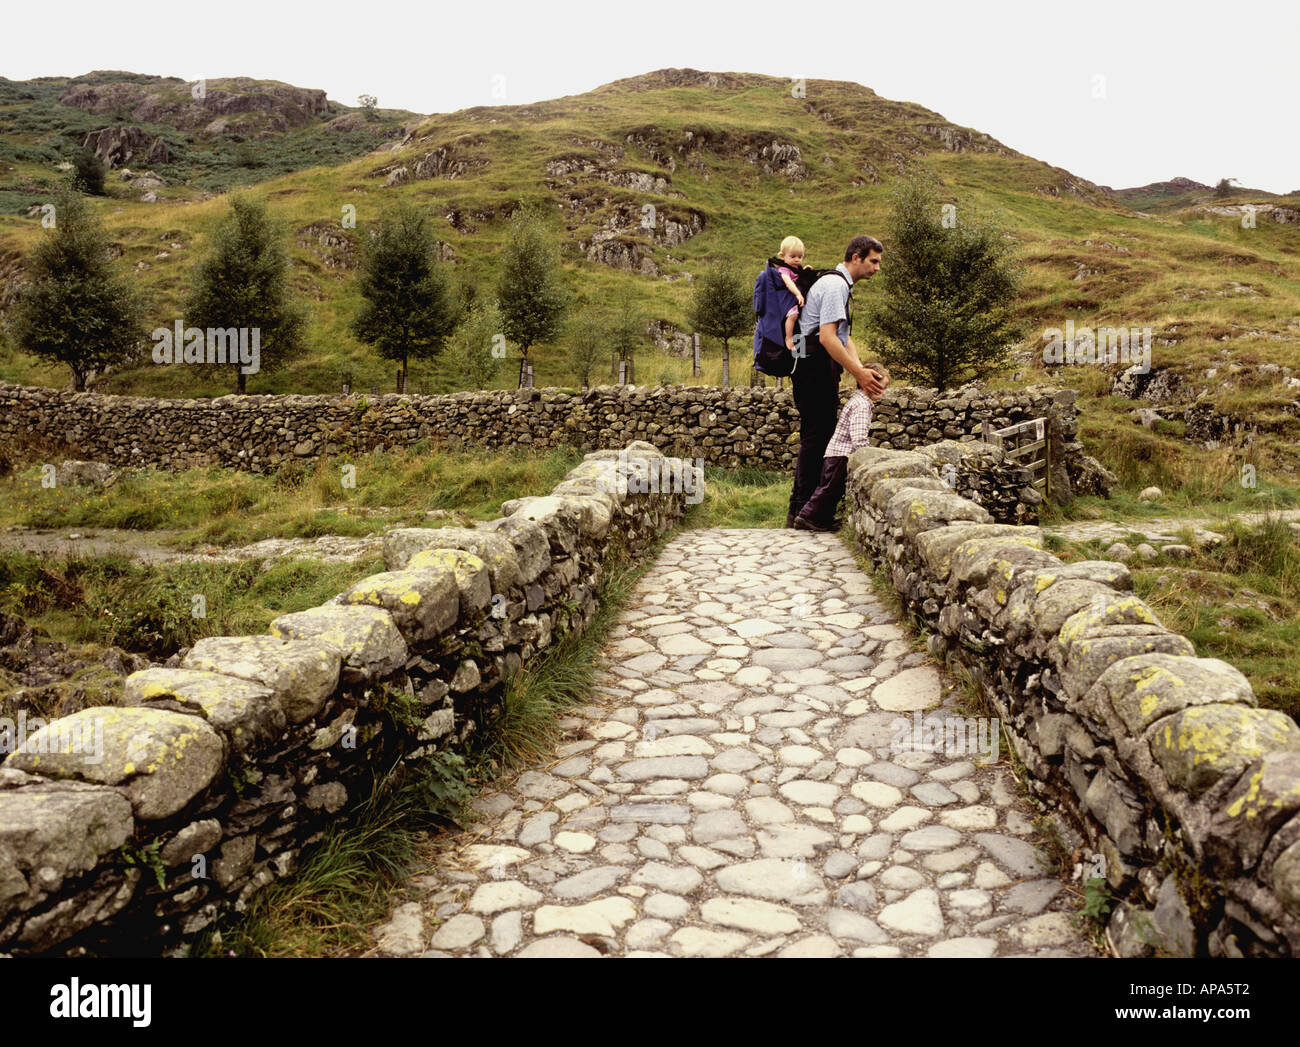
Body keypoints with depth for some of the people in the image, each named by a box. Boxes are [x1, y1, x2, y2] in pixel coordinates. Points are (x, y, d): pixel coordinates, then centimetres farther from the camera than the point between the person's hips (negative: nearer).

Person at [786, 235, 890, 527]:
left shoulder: (839, 284, 21)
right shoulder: (836, 285, -12)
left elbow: (844, 336, 17)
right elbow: (827, 337, -23)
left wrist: (861, 368, 1)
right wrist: (858, 373, -20)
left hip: (819, 368, 11)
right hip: (815, 368, -11)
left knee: (816, 437, 13)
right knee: (816, 437, -10)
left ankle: (799, 510, 18)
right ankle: (801, 511, -7)